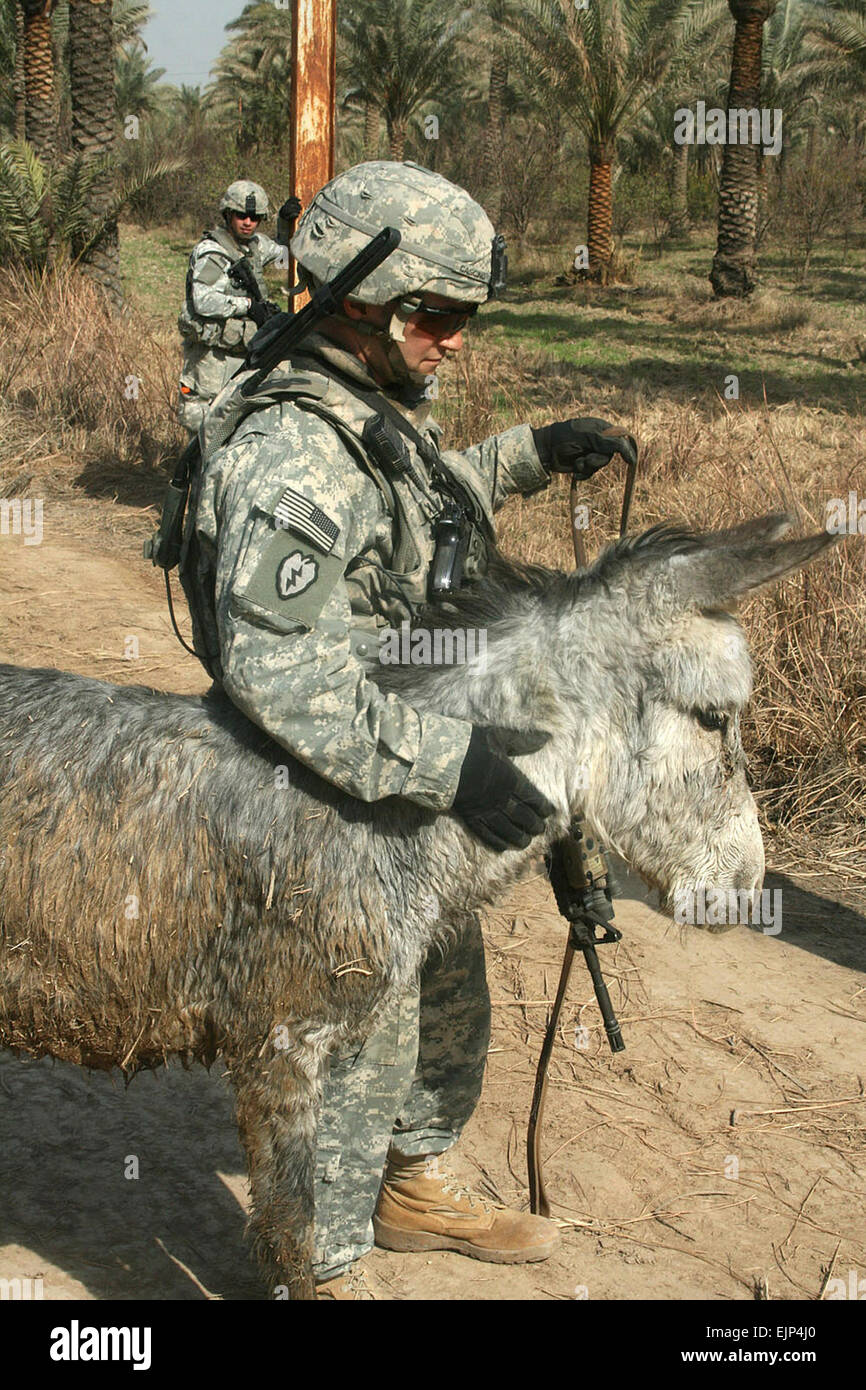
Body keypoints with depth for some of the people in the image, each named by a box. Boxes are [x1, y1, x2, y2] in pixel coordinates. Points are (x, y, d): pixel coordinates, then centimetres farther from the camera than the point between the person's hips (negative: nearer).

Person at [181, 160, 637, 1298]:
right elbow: (277, 666, -37)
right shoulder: (294, 449, -27)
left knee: (449, 1007, 25)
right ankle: (320, 1268, 29)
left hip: (420, 790, 10)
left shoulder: (388, 412, 5)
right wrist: (447, 763, -41)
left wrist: (531, 454, 14)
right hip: (338, 809, -10)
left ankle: (412, 1188, 48)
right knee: (358, 1045, 6)